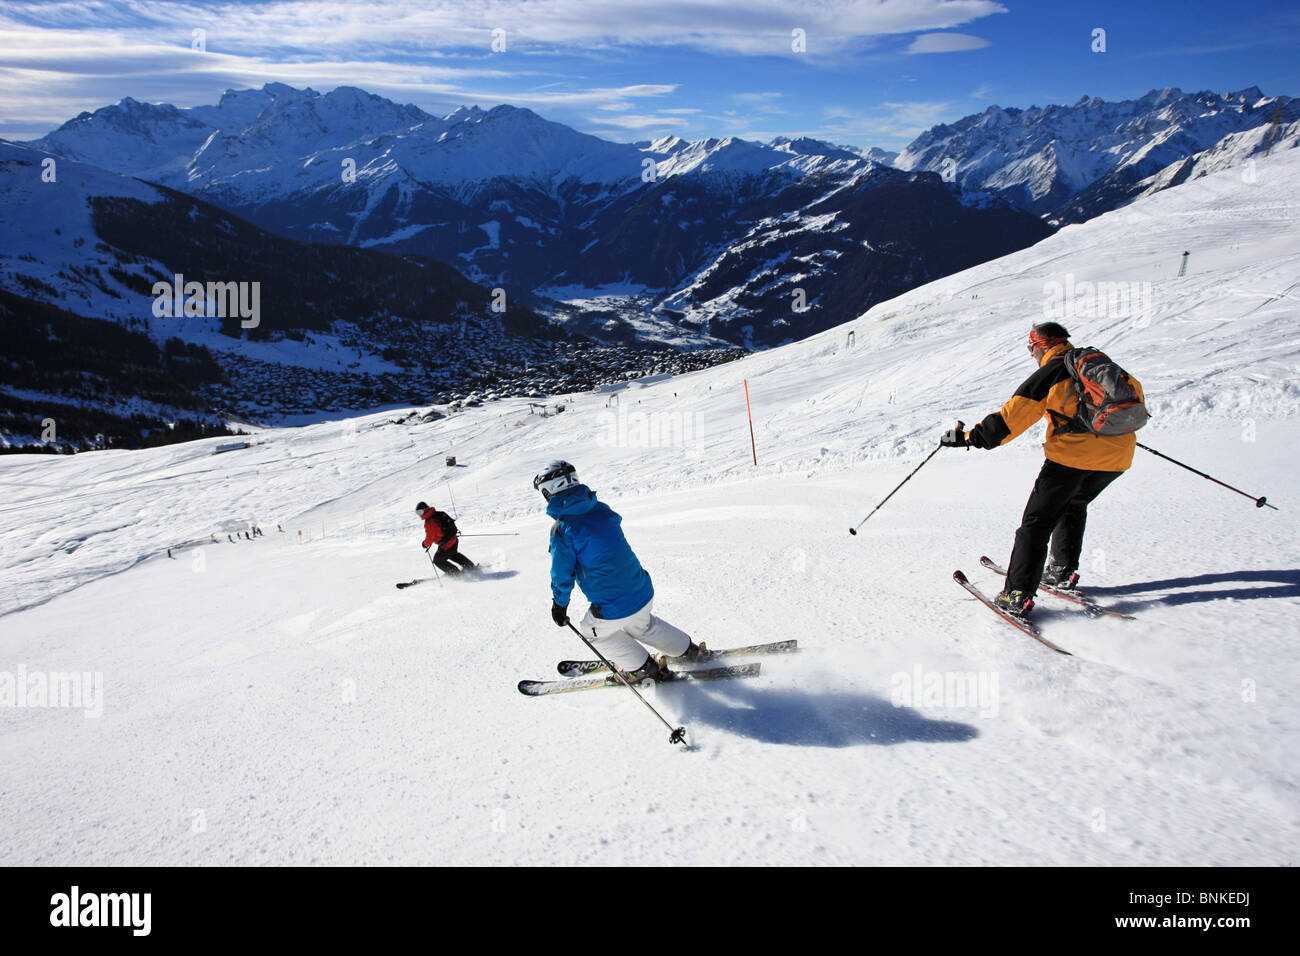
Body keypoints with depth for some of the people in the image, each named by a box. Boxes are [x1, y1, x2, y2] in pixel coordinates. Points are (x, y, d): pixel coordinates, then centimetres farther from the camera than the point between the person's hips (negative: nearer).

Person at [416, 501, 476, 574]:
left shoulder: (429, 523, -22)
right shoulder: (439, 514, 2)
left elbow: (430, 538, -16)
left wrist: (425, 544, 6)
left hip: (446, 546, -8)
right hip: (454, 540, 8)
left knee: (438, 561, 14)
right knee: (453, 555, 36)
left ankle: (456, 573, 14)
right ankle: (471, 566, 40)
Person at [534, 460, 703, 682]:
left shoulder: (561, 530, -16)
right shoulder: (602, 509, 2)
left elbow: (562, 573, -7)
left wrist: (559, 605, 11)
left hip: (614, 609, -6)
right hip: (644, 593, 6)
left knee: (592, 631, 25)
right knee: (642, 625, 36)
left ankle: (644, 668, 29)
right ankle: (687, 649, 47)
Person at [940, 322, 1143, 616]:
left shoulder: (1049, 373, -2)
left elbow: (1012, 417, -9)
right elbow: (1134, 391, 29)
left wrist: (969, 437, -6)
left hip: (1073, 453, -7)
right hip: (1119, 453, 7)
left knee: (1038, 520, -1)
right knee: (1073, 504, 30)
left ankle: (1018, 594, -7)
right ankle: (1063, 571, 28)